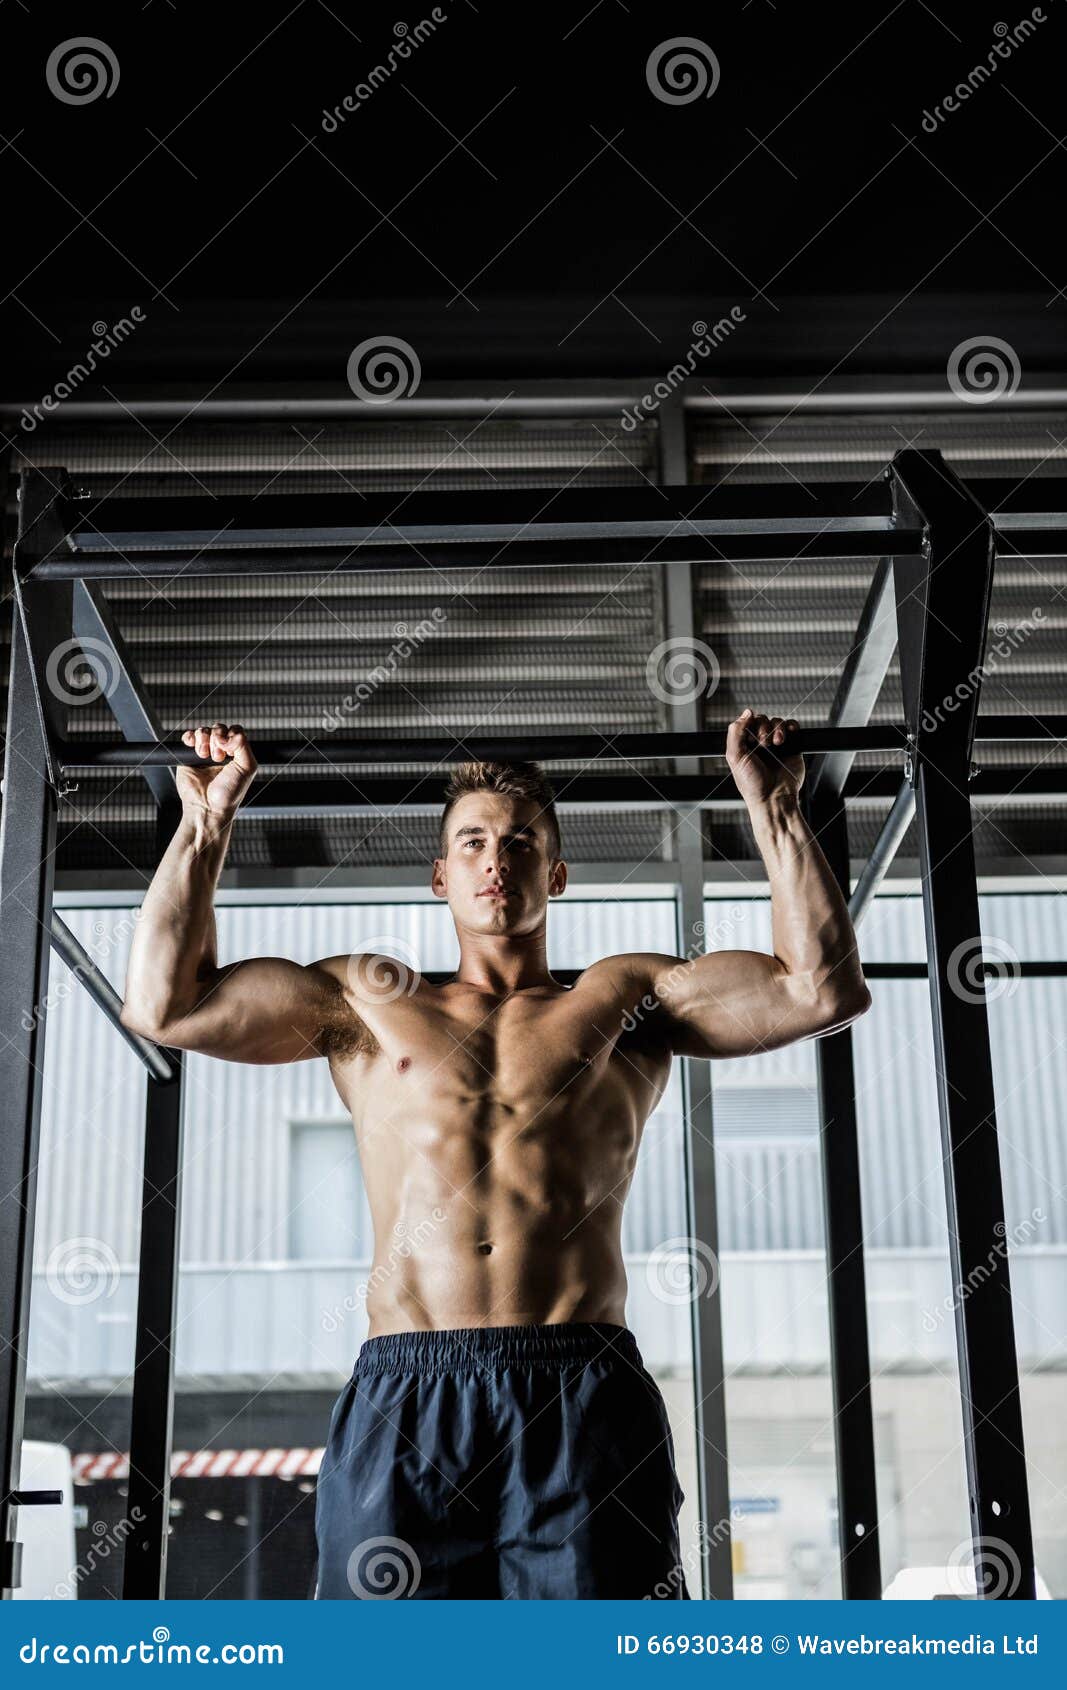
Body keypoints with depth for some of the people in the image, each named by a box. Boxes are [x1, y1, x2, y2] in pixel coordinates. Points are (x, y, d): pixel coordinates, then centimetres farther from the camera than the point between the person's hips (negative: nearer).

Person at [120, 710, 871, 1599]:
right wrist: (207, 821, 18)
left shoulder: (626, 996, 20)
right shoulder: (372, 999, 22)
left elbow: (824, 988, 11)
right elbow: (165, 1003, 16)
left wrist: (774, 806, 13)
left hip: (585, 1400, -1)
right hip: (402, 1397, 1)